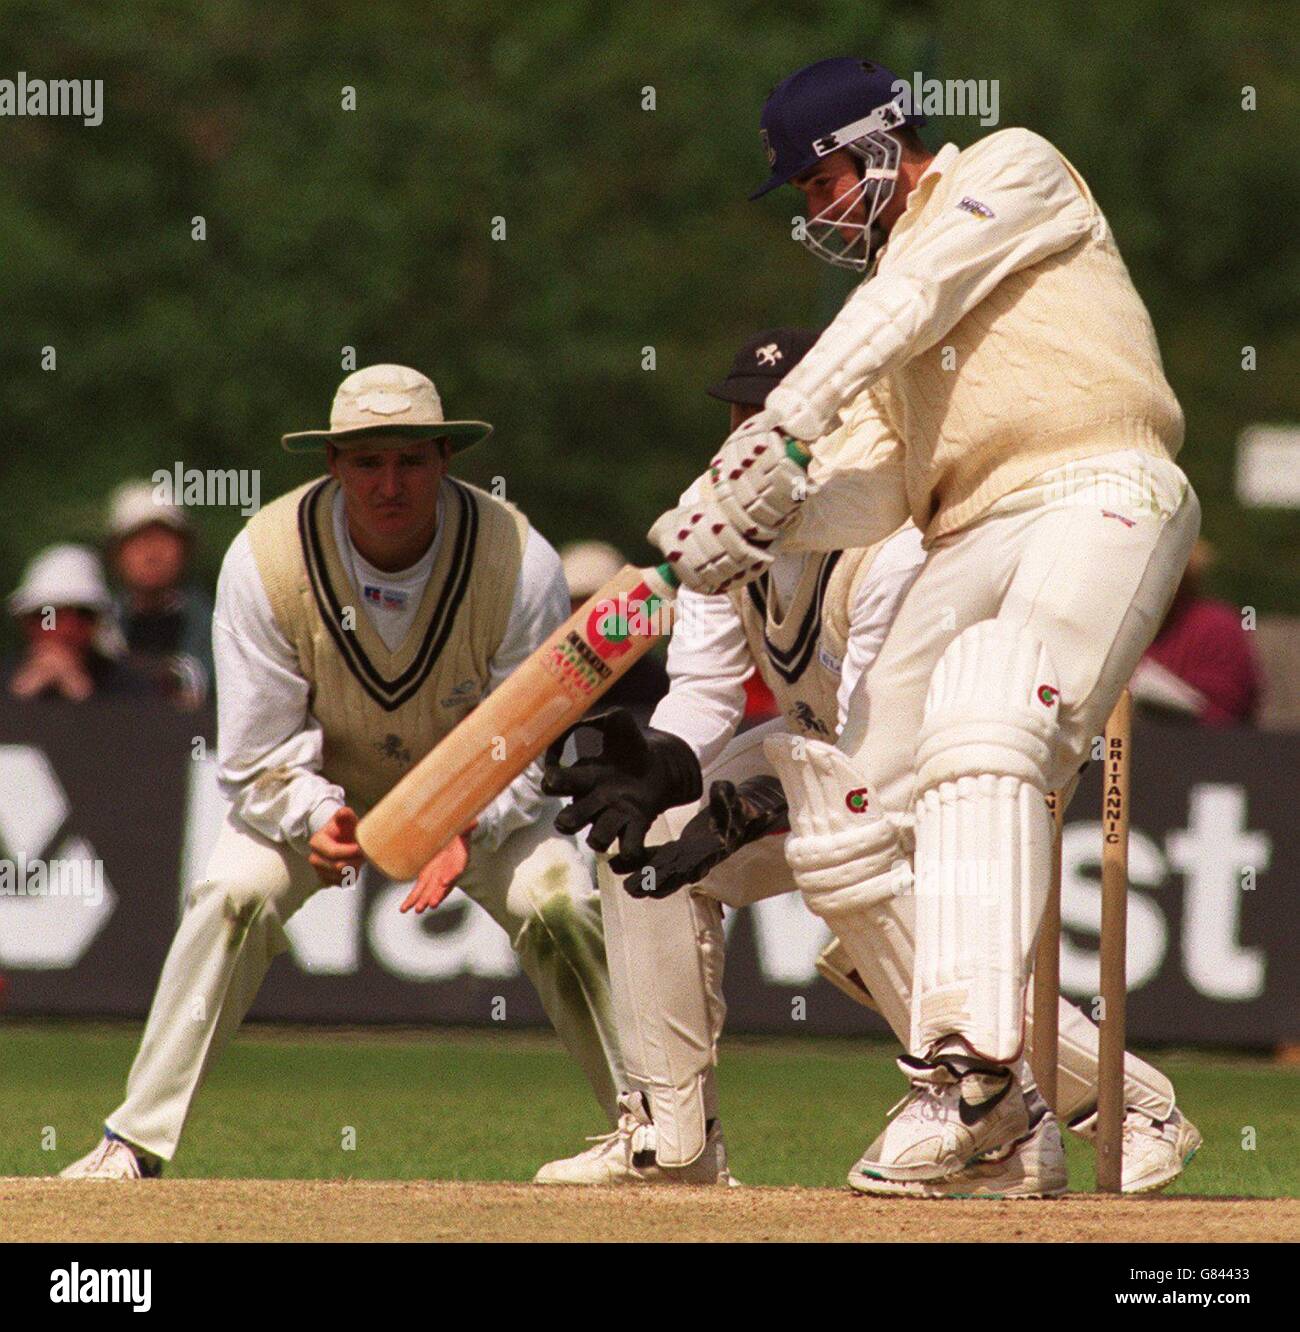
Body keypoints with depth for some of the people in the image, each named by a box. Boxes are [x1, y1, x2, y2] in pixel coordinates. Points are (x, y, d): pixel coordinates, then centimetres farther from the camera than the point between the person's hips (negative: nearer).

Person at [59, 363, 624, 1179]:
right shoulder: (268, 558, -26)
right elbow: (257, 753, -19)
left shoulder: (520, 562, -26)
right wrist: (315, 819, -40)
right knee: (235, 894, -24)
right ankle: (135, 1144, -16)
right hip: (320, 793, 0)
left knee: (560, 904, -23)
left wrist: (469, 828, -36)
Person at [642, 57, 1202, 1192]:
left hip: (1099, 495, -9)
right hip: (969, 547, 9)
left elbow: (913, 300, -6)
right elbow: (880, 494, 20)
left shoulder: (1015, 170, 11)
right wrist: (763, 520, -1)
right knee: (842, 827, 1)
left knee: (982, 745, -31)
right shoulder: (886, 295, 31)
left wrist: (781, 427, -14)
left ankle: (973, 1068, -44)